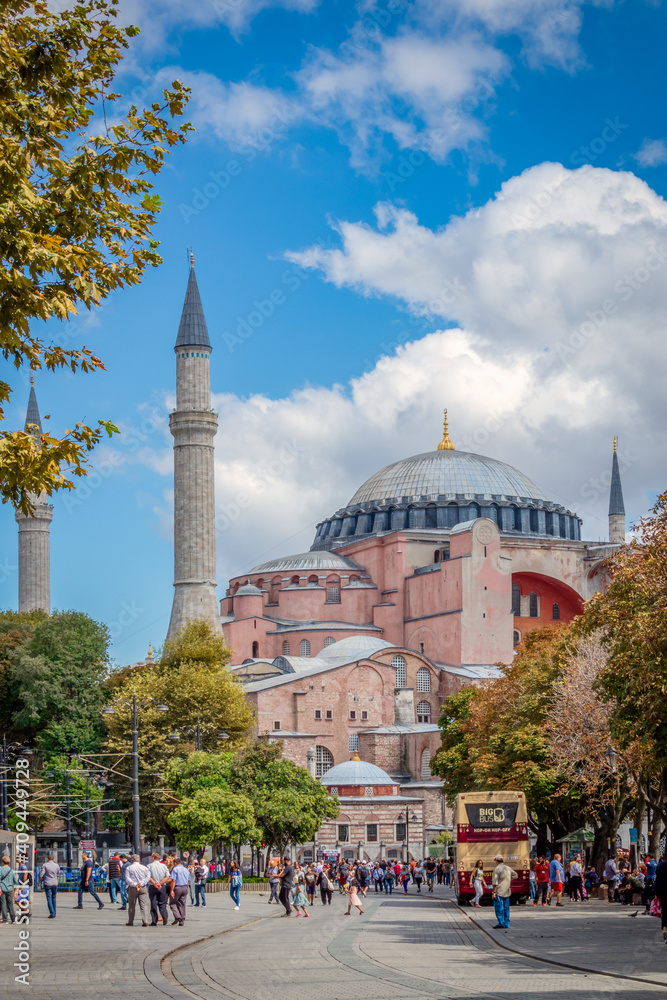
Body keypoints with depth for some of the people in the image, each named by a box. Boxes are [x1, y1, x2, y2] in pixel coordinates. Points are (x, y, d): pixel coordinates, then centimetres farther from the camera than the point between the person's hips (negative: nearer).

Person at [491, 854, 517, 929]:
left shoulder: (497, 869, -13)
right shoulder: (508, 868, 9)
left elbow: (495, 882, -17)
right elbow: (515, 875, 24)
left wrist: (494, 892, -15)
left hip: (499, 892, -7)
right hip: (507, 892, 7)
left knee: (499, 908, -4)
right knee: (506, 908, 11)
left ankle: (501, 923, -7)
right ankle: (506, 923, 13)